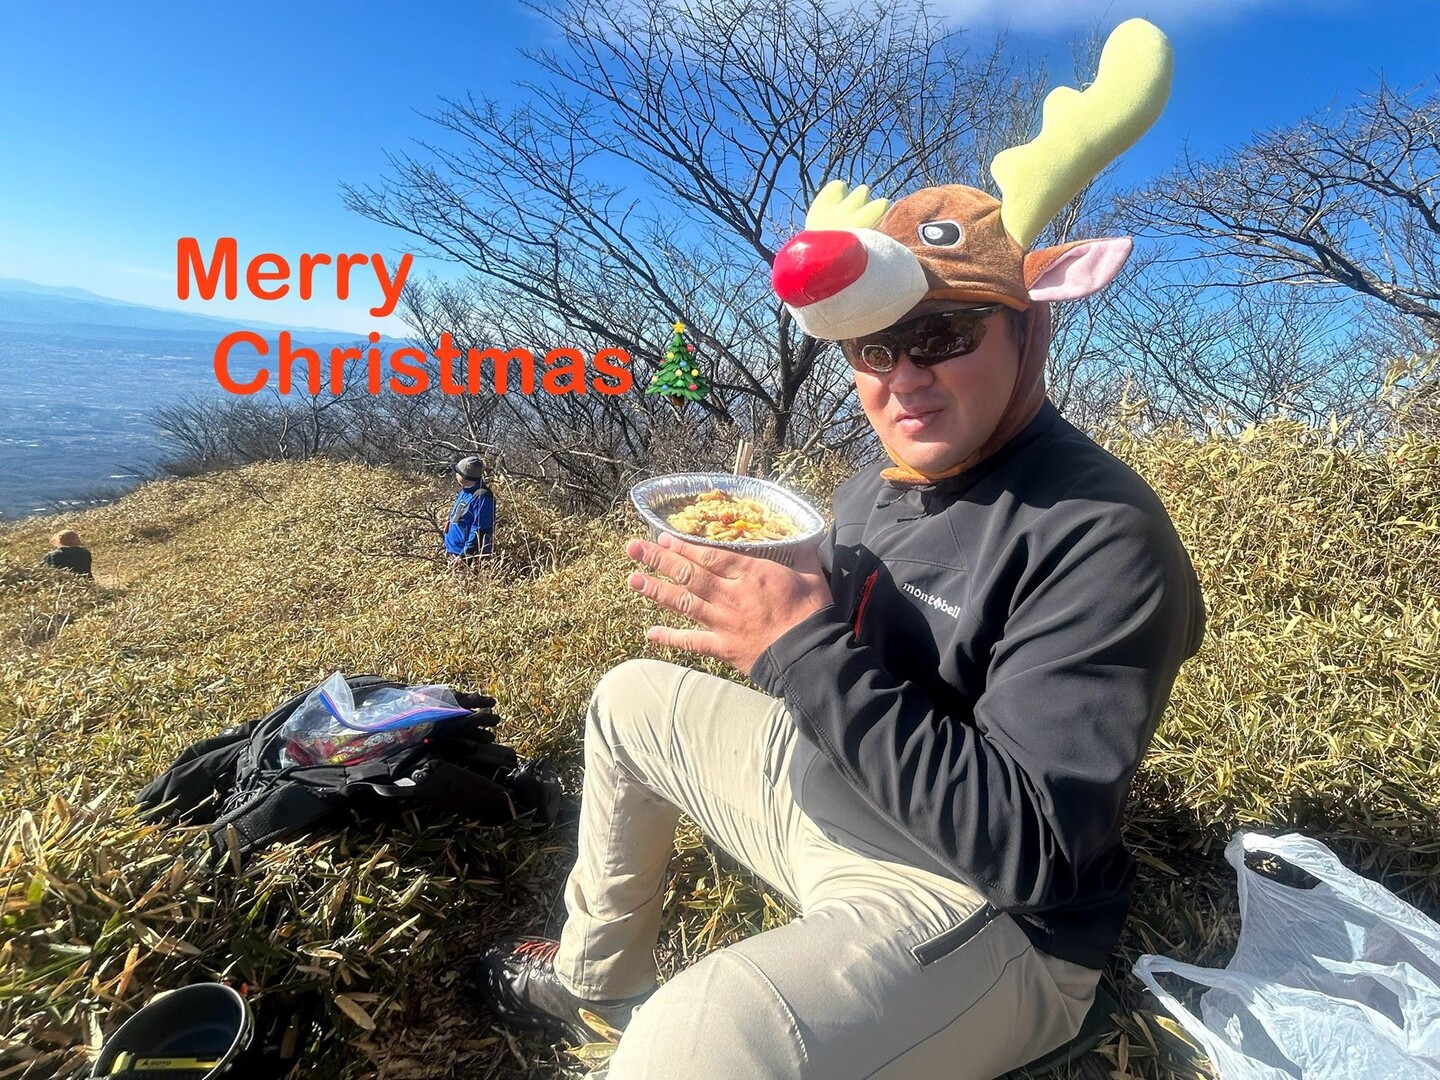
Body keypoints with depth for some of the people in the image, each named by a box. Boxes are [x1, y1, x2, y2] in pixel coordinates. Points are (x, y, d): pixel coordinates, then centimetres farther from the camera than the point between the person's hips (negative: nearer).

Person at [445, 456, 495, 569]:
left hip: (469, 557, -10)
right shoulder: (465, 493, 12)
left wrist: (464, 555, -23)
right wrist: (448, 549, 20)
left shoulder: (481, 496, -19)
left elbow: (479, 530, -23)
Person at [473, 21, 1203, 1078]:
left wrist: (807, 649, -32)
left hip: (975, 905, -7)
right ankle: (600, 986, 33)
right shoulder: (878, 484, 2)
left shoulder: (1099, 535, -23)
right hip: (824, 799, 8)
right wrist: (758, 573, -9)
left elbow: (1033, 850, -28)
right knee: (633, 697, 19)